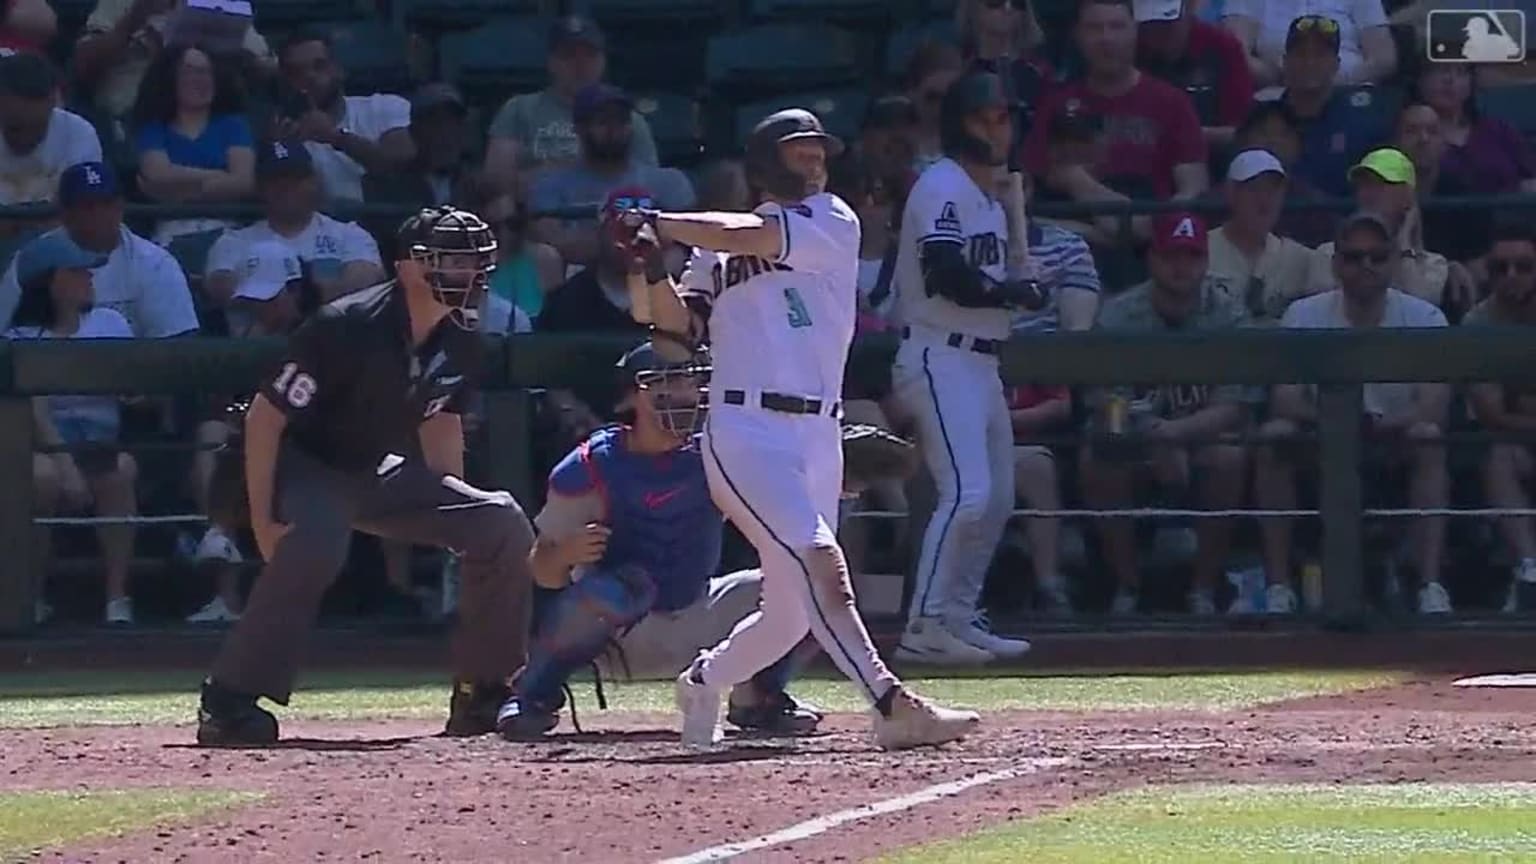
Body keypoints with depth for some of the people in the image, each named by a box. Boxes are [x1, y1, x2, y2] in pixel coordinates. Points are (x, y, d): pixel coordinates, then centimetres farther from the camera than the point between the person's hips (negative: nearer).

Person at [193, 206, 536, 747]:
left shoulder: (458, 340, -6)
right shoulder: (347, 327, -27)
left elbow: (439, 423, 11)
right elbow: (265, 417, -23)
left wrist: (456, 512, 7)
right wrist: (263, 520, -27)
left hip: (380, 472, 7)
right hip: (306, 465, -7)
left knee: (502, 525, -3)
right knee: (314, 545, -38)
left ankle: (483, 693, 9)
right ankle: (227, 702, -32)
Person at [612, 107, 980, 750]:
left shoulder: (834, 224, 10)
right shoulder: (718, 250, 15)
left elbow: (756, 237, -4)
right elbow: (679, 321, 9)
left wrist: (659, 225, 2)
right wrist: (650, 264, -5)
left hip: (819, 436, 3)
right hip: (745, 429, -3)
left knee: (790, 613, 8)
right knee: (819, 561, -24)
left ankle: (702, 683, 34)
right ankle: (891, 704, -33)